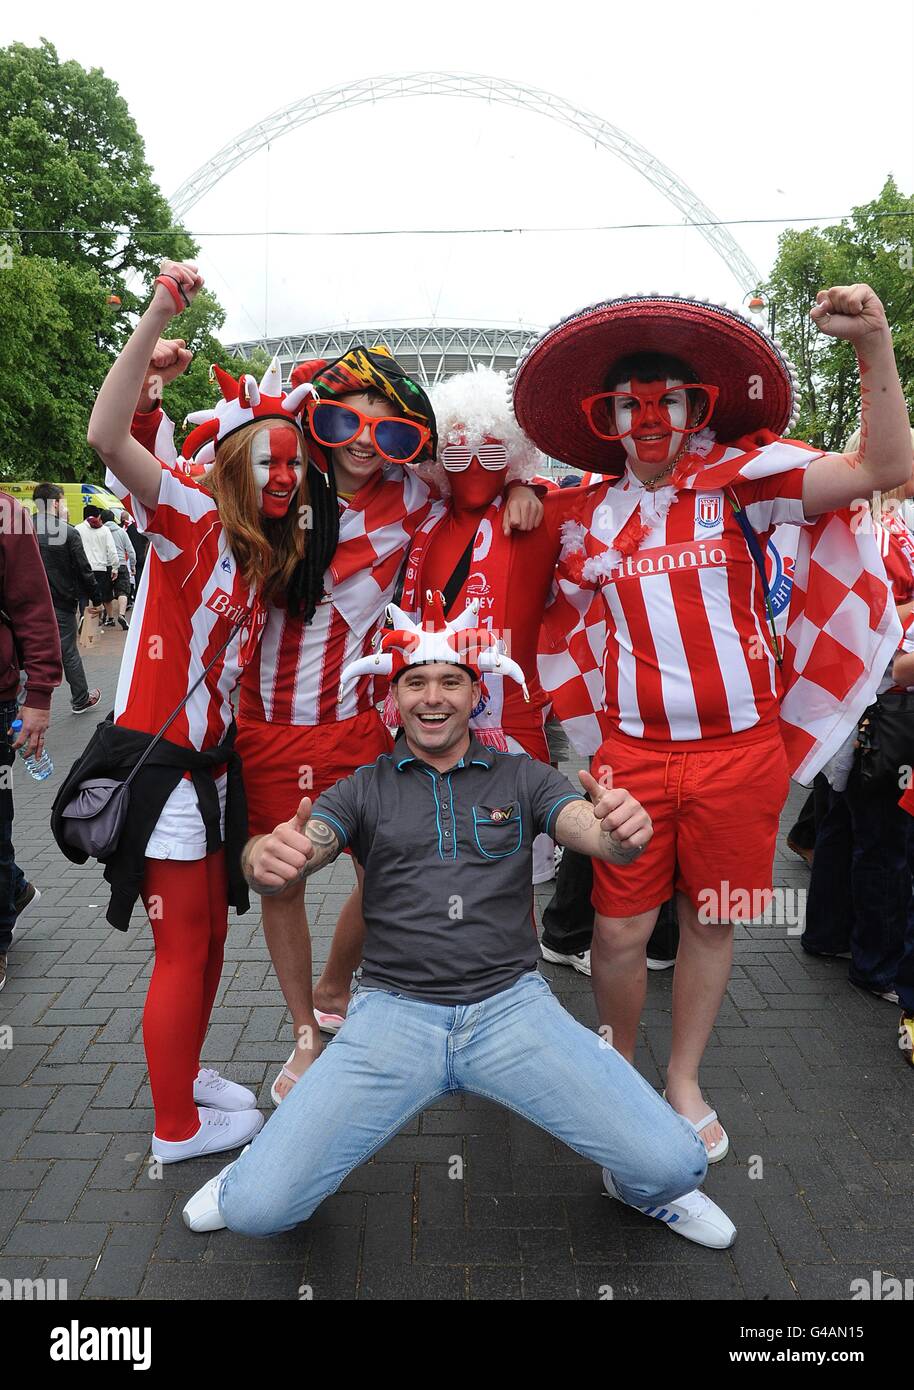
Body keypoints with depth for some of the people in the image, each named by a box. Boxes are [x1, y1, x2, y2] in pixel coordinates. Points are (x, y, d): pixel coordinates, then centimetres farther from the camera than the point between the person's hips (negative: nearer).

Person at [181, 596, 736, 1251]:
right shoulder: (364, 789, 8)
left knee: (674, 1165, -12)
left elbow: (599, 835, -7)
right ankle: (262, 1170, 27)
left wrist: (625, 831, -33)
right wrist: (268, 857, -32)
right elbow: (294, 854, -6)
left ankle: (637, 1184, 26)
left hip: (512, 1002, 0)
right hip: (394, 1009, 0)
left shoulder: (523, 777, 8)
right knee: (257, 1207, -12)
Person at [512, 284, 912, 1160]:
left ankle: (684, 1081, 34)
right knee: (620, 929, 4)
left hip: (741, 749, -1)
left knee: (711, 920, 12)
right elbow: (566, 617, 22)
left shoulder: (739, 477, -3)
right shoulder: (592, 514, 7)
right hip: (633, 751, 2)